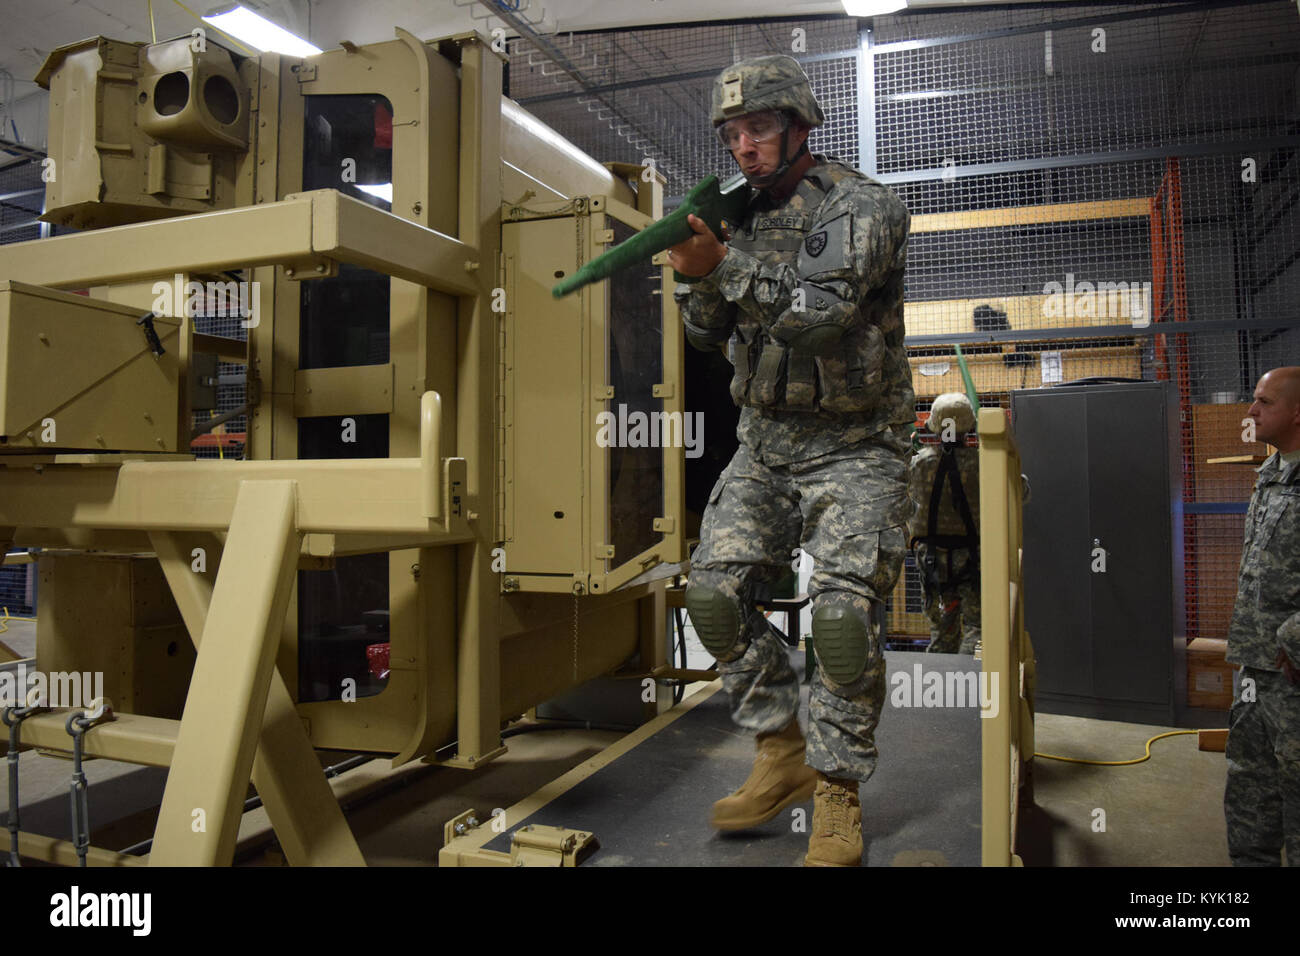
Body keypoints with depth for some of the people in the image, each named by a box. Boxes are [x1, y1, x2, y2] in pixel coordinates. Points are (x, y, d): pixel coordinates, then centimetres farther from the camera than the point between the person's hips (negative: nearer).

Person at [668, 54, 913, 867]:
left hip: (853, 445, -6)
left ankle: (838, 794, 3)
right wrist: (699, 274, -11)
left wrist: (725, 266, -25)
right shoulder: (742, 211, 10)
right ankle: (783, 754, 15)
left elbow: (824, 310, -24)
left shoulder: (863, 205, -8)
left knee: (841, 612, -17)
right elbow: (709, 333, 8)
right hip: (765, 443, 6)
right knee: (716, 593, -1)